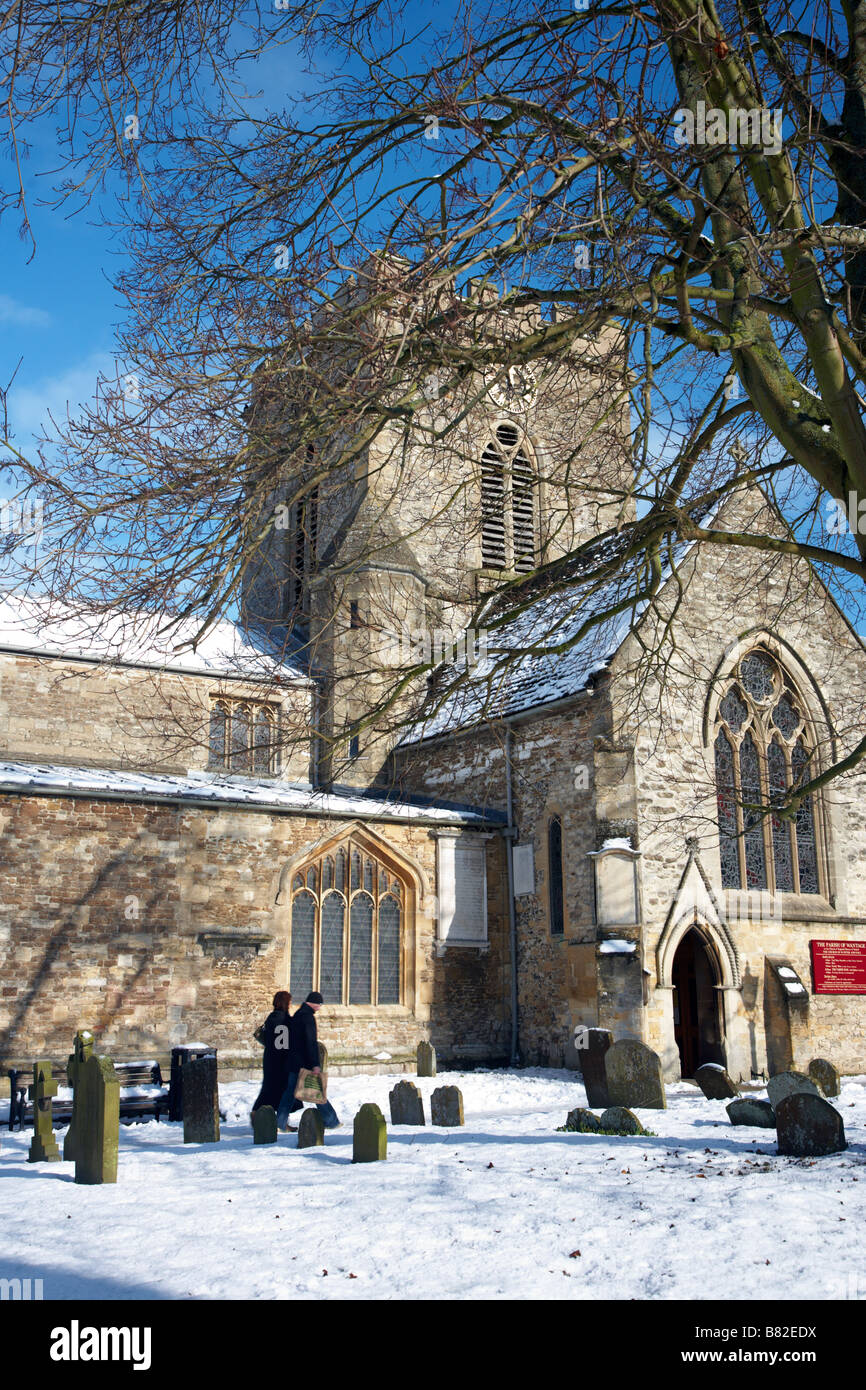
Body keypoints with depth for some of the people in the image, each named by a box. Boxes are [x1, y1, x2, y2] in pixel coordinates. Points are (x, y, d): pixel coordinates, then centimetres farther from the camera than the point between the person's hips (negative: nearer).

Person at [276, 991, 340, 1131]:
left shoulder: (296, 1015, 13)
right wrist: (315, 1065, -24)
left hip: (294, 1062, 8)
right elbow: (311, 1042, -22)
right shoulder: (308, 1017, -16)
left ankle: (280, 1122, 9)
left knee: (290, 1091, 11)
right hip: (305, 1062, -8)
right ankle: (330, 1120, 9)